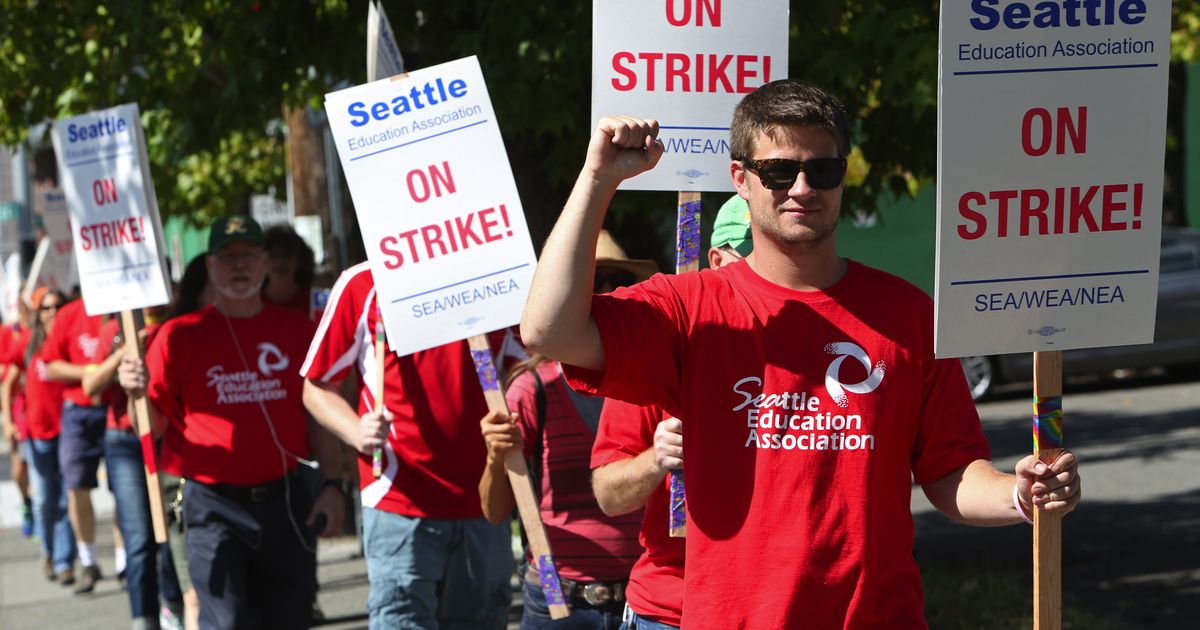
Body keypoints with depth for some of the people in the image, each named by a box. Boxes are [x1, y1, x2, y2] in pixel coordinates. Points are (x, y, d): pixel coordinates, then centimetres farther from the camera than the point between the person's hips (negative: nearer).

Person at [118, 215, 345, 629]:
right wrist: (137, 393, -21)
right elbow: (154, 426, 0)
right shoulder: (180, 335, 0)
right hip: (215, 506, -3)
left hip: (287, 500, 3)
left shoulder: (296, 331, 8)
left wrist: (331, 485, 4)